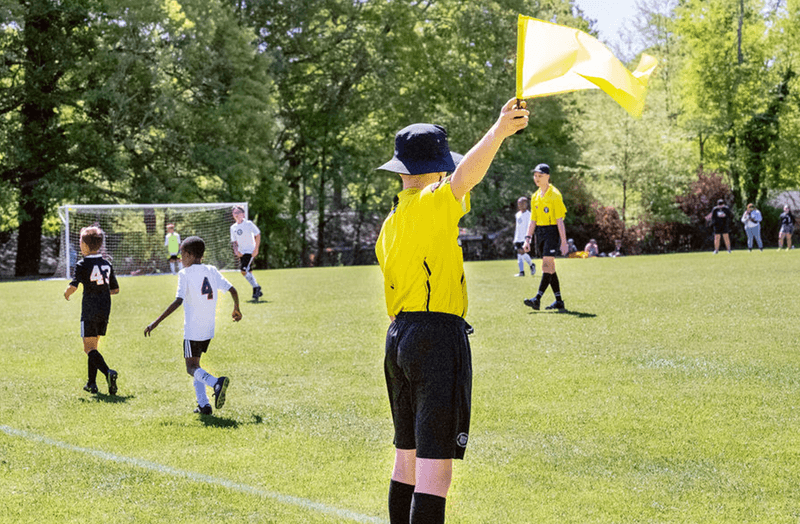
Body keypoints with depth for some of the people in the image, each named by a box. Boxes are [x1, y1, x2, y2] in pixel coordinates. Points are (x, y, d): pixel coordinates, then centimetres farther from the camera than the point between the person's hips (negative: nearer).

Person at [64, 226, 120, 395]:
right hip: (105, 310, 6)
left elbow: (73, 286, -18)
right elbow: (115, 289, 14)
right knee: (93, 345, 16)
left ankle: (108, 372, -28)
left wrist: (67, 293, 3)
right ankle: (92, 383, 17)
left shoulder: (83, 264, -9)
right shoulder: (107, 264, 9)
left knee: (89, 348, -4)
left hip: (89, 310, -6)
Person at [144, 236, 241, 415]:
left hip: (192, 329, -6)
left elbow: (178, 301, -19)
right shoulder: (212, 271, 8)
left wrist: (156, 323, -19)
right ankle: (203, 404, 7)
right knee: (194, 364, 20)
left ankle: (216, 382, -33)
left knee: (192, 368, -2)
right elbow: (233, 290, 5)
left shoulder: (185, 273, -8)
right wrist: (237, 310, 25)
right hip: (209, 329, 6)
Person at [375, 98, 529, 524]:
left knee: (407, 458, 17)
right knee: (436, 465, -11)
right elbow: (464, 176, -32)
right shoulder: (430, 205, -10)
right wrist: (498, 132, -46)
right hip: (438, 336, -9)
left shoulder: (389, 225, 17)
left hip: (399, 336, 9)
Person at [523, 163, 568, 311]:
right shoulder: (535, 197, 13)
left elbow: (559, 220, -12)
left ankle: (537, 299, -23)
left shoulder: (555, 195, -8)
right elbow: (533, 220, 16)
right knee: (549, 267, 9)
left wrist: (563, 242, -15)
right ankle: (559, 301, 15)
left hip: (552, 231, -8)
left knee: (547, 265, -15)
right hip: (540, 232, 8)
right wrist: (527, 239, 8)